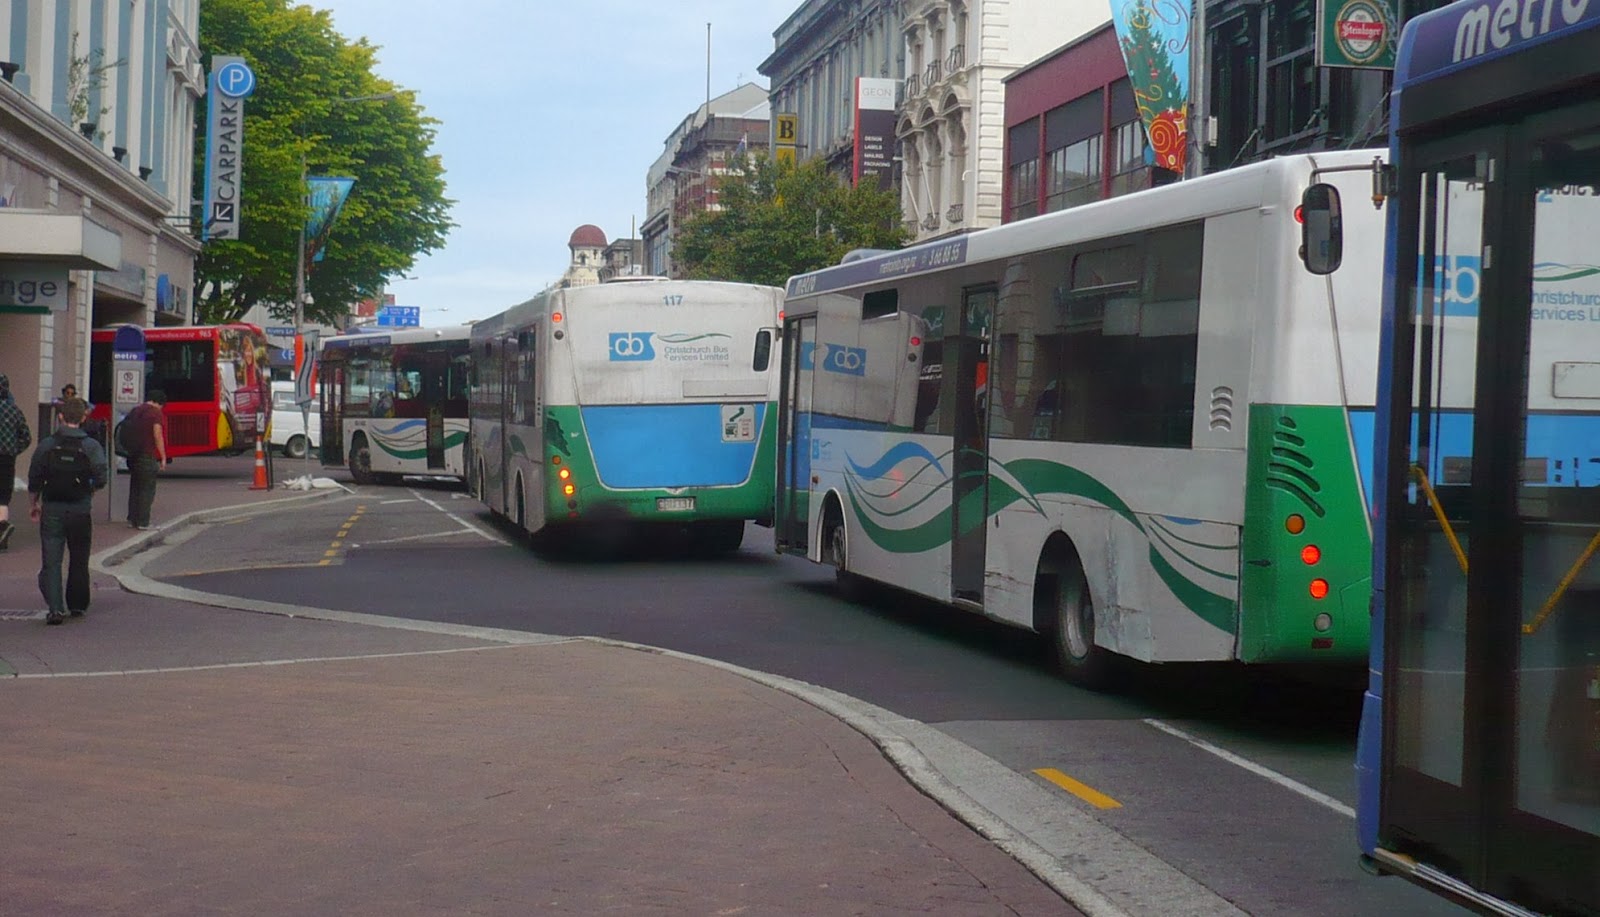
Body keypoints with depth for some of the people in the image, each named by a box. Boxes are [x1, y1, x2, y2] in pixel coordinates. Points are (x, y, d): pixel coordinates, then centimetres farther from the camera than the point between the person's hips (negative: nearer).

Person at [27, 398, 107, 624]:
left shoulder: (46, 445, -1)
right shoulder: (91, 446, -4)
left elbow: (34, 480, 1)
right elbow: (100, 479, -8)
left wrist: (35, 503, 17)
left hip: (51, 509, 0)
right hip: (80, 510, 0)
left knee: (51, 562, 0)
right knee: (79, 561, 15)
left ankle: (55, 607, -13)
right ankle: (77, 605, 25)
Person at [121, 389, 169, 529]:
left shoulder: (135, 411, 14)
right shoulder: (156, 413, -8)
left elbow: (126, 432, 16)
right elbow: (157, 436, -15)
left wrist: (129, 452, 19)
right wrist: (163, 458, -12)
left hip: (132, 454, 7)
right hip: (147, 456, -7)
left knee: (134, 488, 15)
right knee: (147, 490, -2)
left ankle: (132, 519, 17)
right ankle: (143, 522, -3)